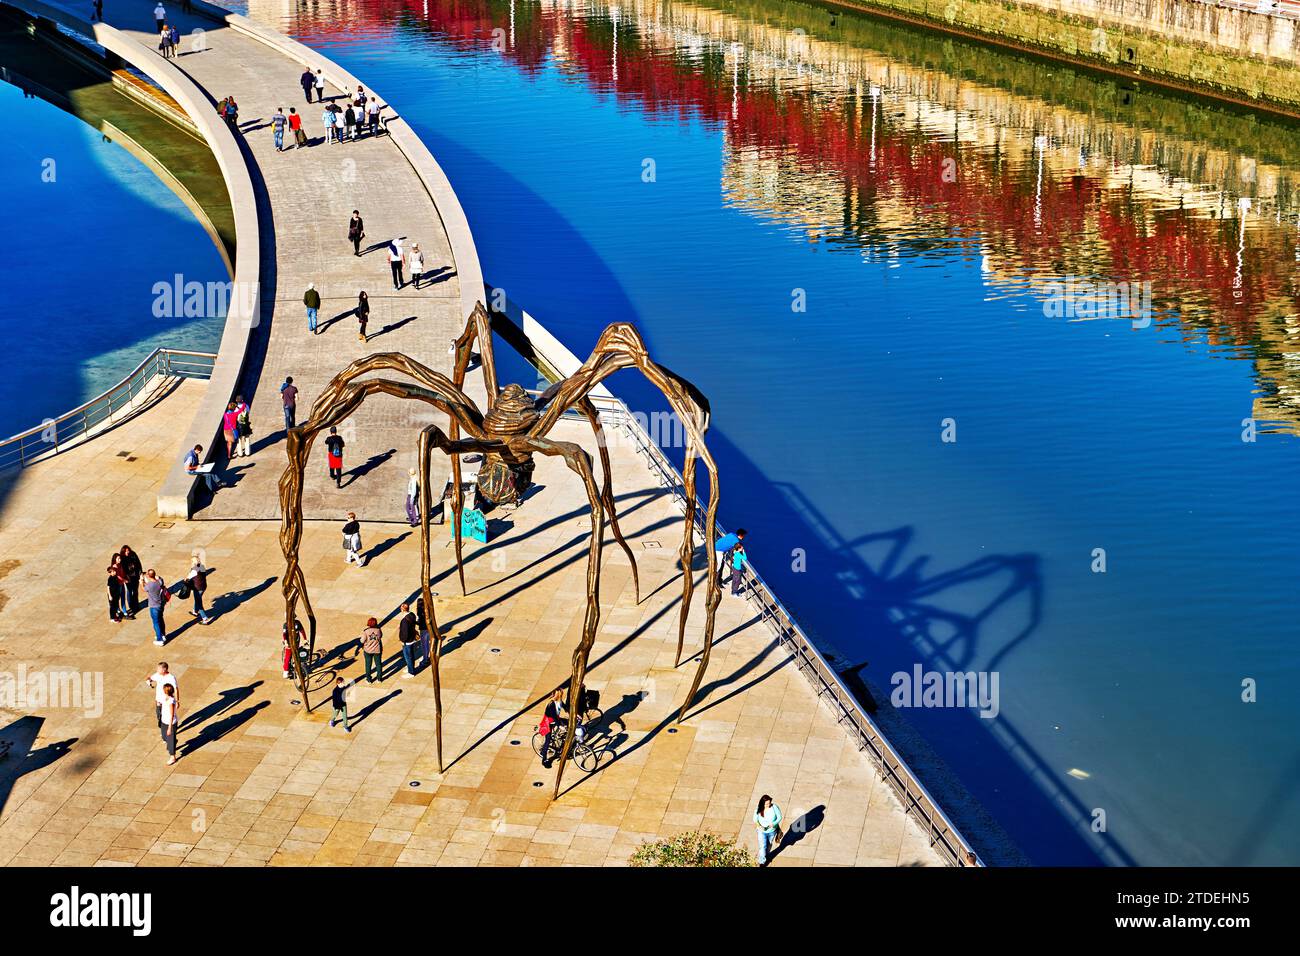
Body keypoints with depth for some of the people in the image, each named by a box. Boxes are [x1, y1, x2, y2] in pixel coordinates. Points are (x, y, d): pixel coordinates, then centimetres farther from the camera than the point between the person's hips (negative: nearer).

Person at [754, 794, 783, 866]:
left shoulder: (775, 807, -27)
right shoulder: (758, 809, -25)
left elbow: (779, 817, -14)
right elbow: (755, 819, -9)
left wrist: (774, 823, -31)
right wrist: (759, 826, -28)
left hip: (772, 831, 1)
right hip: (762, 831, -1)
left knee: (769, 844, 26)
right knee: (762, 846, 6)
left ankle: (767, 854, 57)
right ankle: (762, 861, 27)